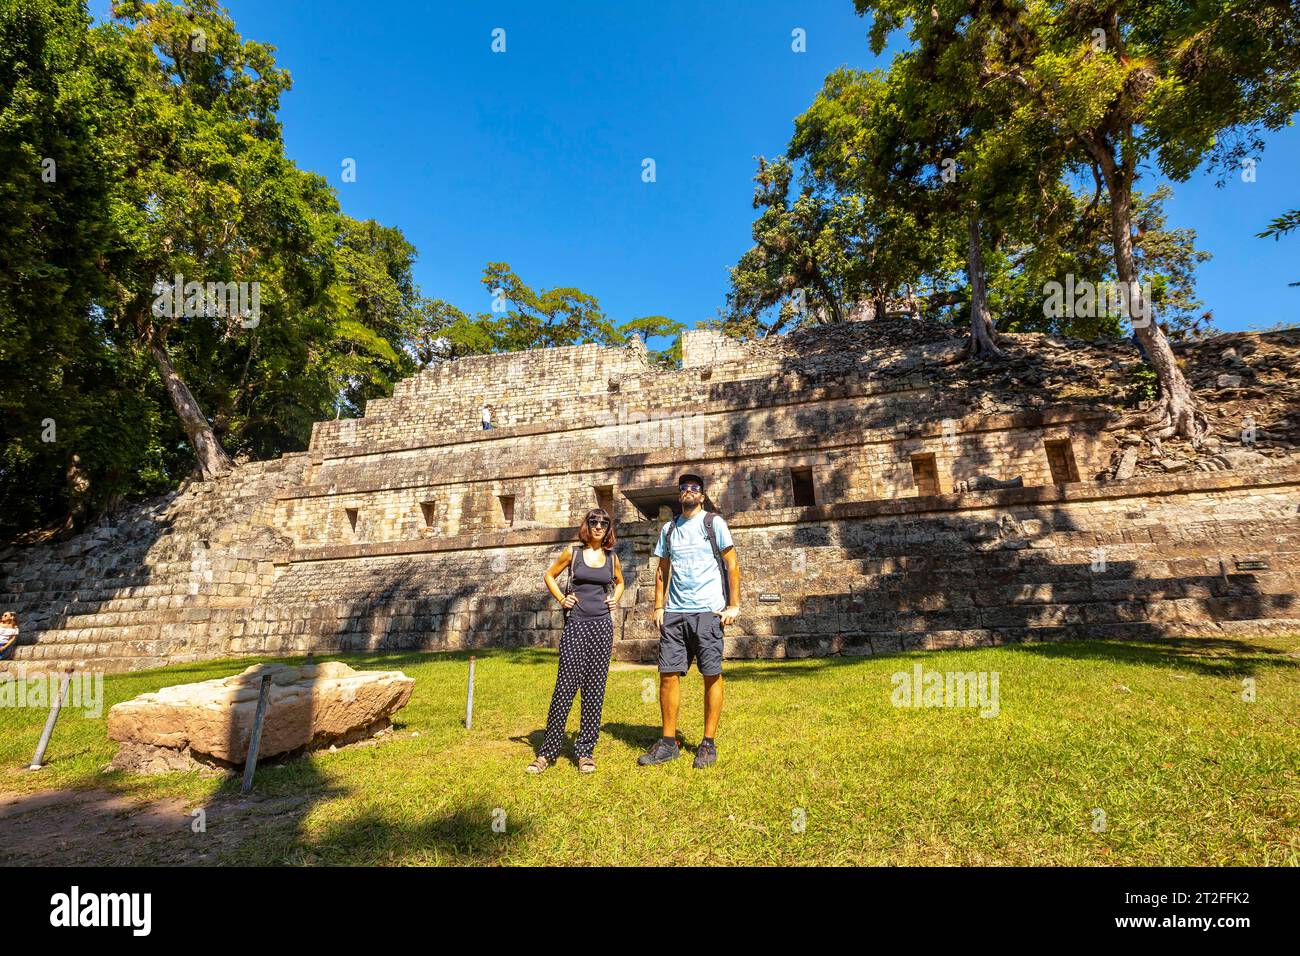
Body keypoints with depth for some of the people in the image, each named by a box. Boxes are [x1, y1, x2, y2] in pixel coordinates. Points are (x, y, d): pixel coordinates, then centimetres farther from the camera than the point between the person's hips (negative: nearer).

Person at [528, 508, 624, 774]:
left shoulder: (612, 558, 9)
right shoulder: (573, 553, 3)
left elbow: (619, 582, 28)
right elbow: (549, 575, 15)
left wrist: (615, 600, 10)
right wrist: (561, 598, 3)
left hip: (602, 625, 3)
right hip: (575, 625, -2)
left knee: (594, 689, 4)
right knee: (566, 685, -5)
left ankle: (585, 751, 14)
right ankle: (548, 751, 7)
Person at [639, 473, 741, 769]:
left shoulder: (714, 522, 3)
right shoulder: (668, 529, 15)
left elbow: (732, 565, 1)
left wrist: (733, 605, -6)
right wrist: (659, 606, 9)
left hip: (707, 611, -4)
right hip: (674, 612, 4)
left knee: (711, 675, 1)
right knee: (668, 674, 3)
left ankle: (708, 744, 13)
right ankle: (668, 742, 14)